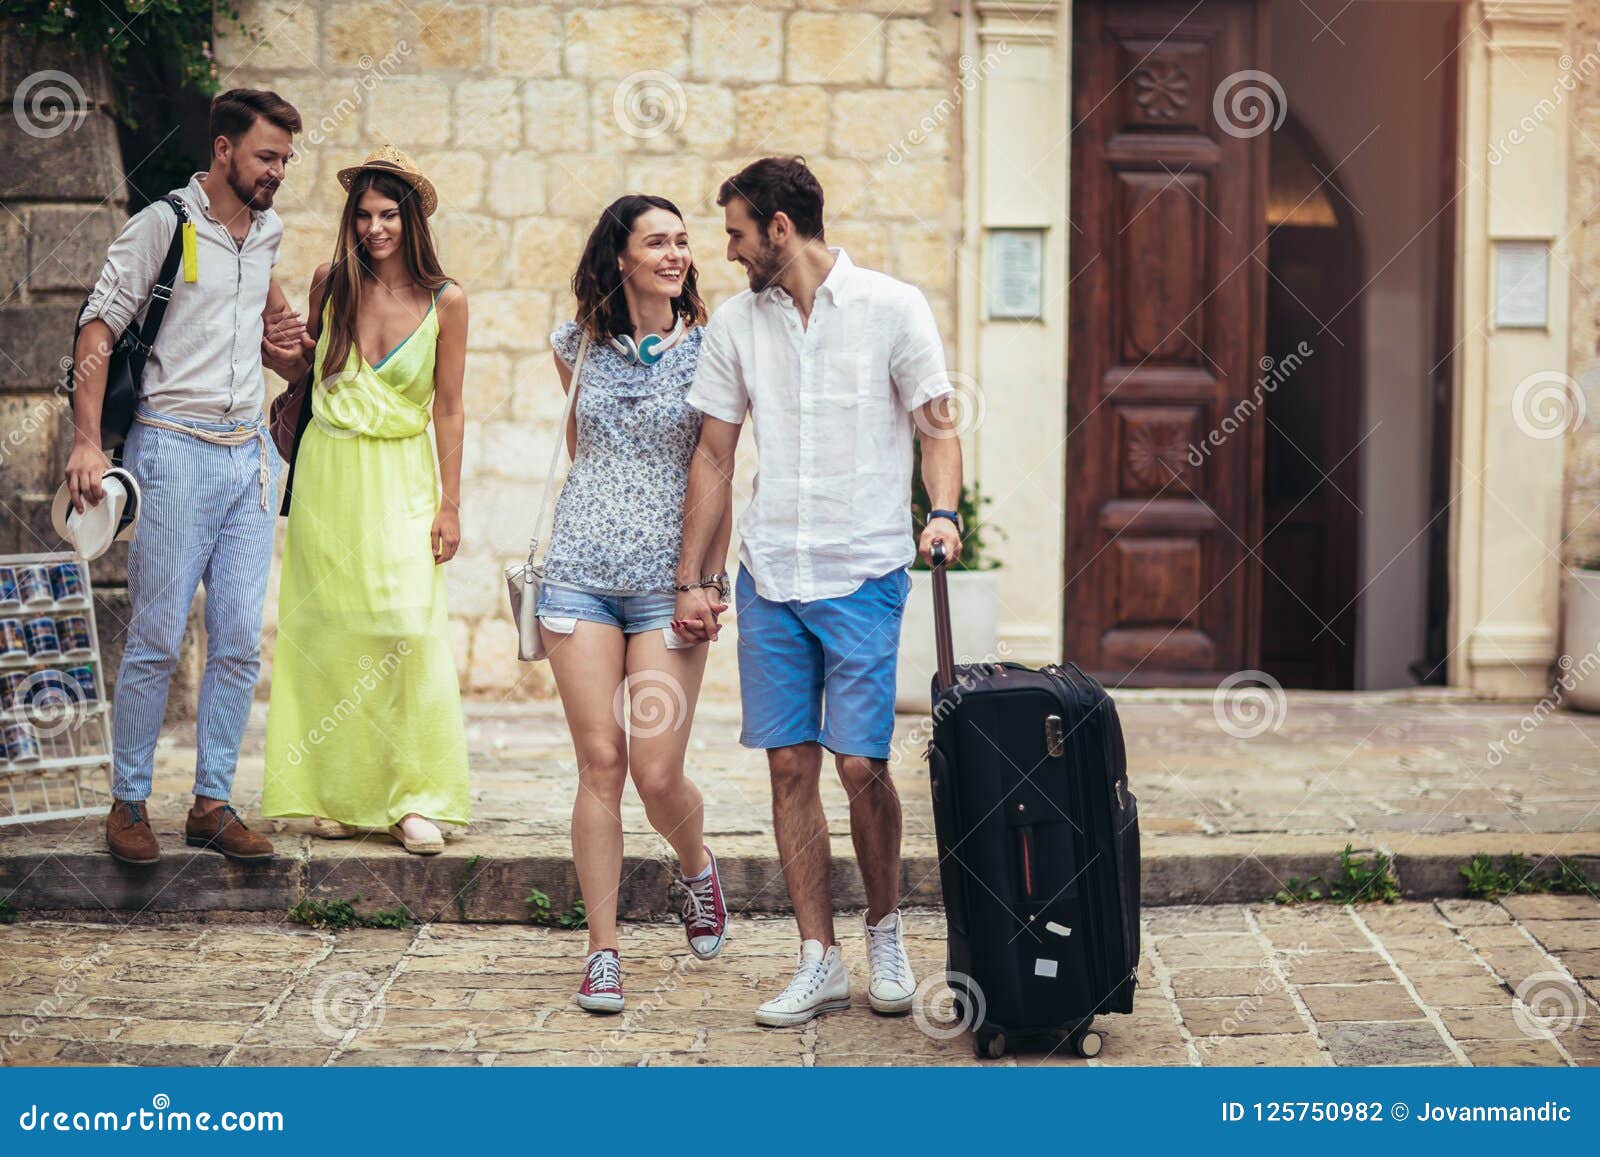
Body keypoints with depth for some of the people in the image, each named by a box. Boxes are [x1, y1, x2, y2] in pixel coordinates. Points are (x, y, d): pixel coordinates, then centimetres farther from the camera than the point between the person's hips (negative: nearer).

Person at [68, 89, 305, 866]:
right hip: (174, 449, -6)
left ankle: (213, 804, 10)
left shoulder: (267, 231, 13)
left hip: (249, 452, 6)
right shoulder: (161, 226, -6)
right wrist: (87, 442, -19)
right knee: (157, 638, -5)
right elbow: (99, 331, -9)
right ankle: (129, 803, 7)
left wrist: (276, 327, 12)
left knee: (240, 642, 2)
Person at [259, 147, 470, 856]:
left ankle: (415, 801, -6)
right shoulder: (332, 283, 2)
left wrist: (449, 505, -1)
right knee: (328, 630, 1)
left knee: (407, 627, -12)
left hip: (402, 480, -2)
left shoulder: (445, 302, -2)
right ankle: (337, 795, 10)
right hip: (327, 474, 2)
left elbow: (448, 410, 1)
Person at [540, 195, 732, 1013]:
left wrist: (711, 578, -2)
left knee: (657, 773, -6)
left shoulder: (708, 352, 1)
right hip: (580, 574, 2)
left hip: (668, 584, -2)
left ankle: (697, 869, 28)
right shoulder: (578, 346, 8)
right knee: (600, 764, -2)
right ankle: (602, 951, 6)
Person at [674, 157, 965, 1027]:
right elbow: (713, 456, 12)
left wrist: (942, 511, -20)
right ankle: (819, 962, 10)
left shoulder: (892, 308, -2)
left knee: (861, 766, -6)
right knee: (790, 765, 2)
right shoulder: (735, 323, 9)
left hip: (863, 574, -4)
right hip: (768, 578, 4)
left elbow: (938, 428, 0)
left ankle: (886, 932, 17)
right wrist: (690, 581, 9)